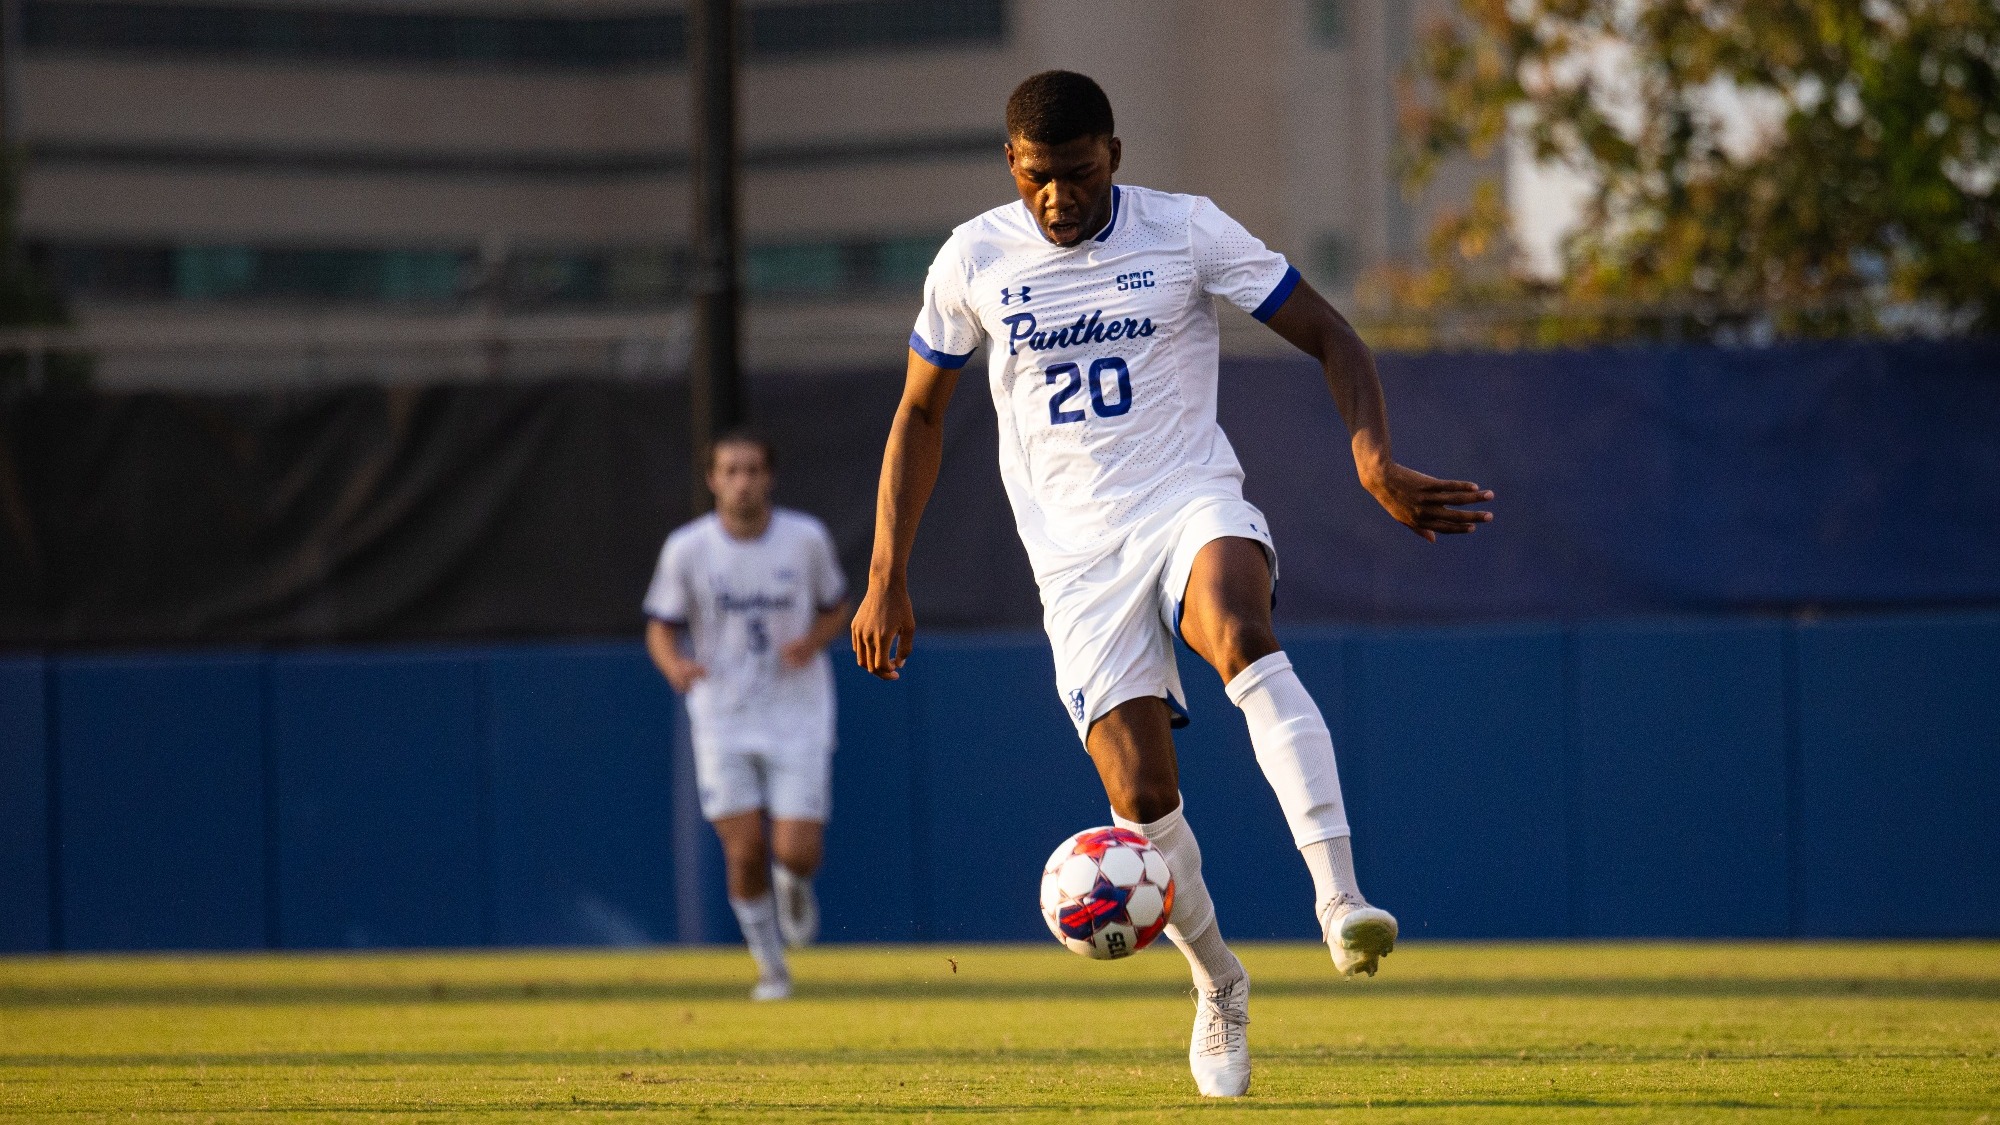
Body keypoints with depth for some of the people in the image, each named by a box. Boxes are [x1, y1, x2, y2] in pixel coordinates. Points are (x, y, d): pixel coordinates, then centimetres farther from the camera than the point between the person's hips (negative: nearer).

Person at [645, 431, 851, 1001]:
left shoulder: (807, 539, -5)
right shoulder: (686, 548, -7)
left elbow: (836, 607, 10)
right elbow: (661, 628, 0)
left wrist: (812, 640, -12)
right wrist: (675, 664, -23)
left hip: (798, 716, 0)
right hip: (723, 720, 0)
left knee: (797, 853, -9)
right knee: (745, 851, -7)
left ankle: (793, 886, 30)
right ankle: (770, 967, 16)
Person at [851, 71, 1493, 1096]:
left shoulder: (1187, 232, -2)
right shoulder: (974, 261, 3)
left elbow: (1329, 338, 2)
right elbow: (919, 413, 15)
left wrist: (1376, 461, -15)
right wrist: (886, 576, 11)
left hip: (1192, 507, -2)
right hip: (1078, 550, 2)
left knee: (1241, 633, -37)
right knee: (1141, 796, -12)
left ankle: (1340, 903, -45)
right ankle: (1217, 985, 15)